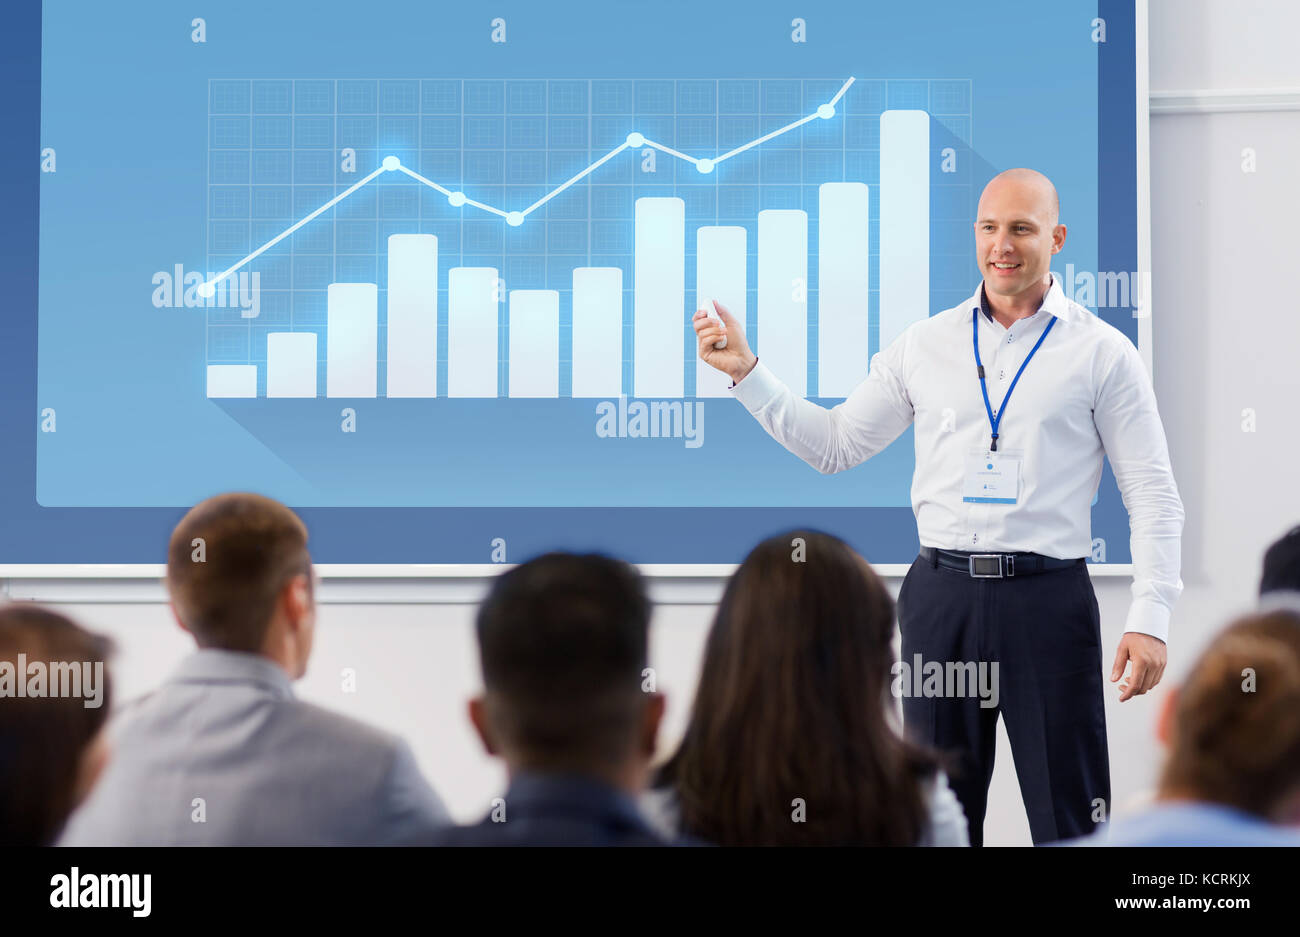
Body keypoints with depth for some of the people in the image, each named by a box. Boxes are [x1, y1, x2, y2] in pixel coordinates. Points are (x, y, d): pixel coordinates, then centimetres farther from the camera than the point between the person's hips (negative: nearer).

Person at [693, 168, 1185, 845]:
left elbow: (1153, 495, 0)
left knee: (1068, 822, 0)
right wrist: (745, 372, 8)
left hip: (1049, 597, -3)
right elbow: (835, 445, 17)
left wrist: (1150, 618, -10)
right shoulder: (924, 346, 10)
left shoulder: (1102, 352, 1)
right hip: (942, 593, 3)